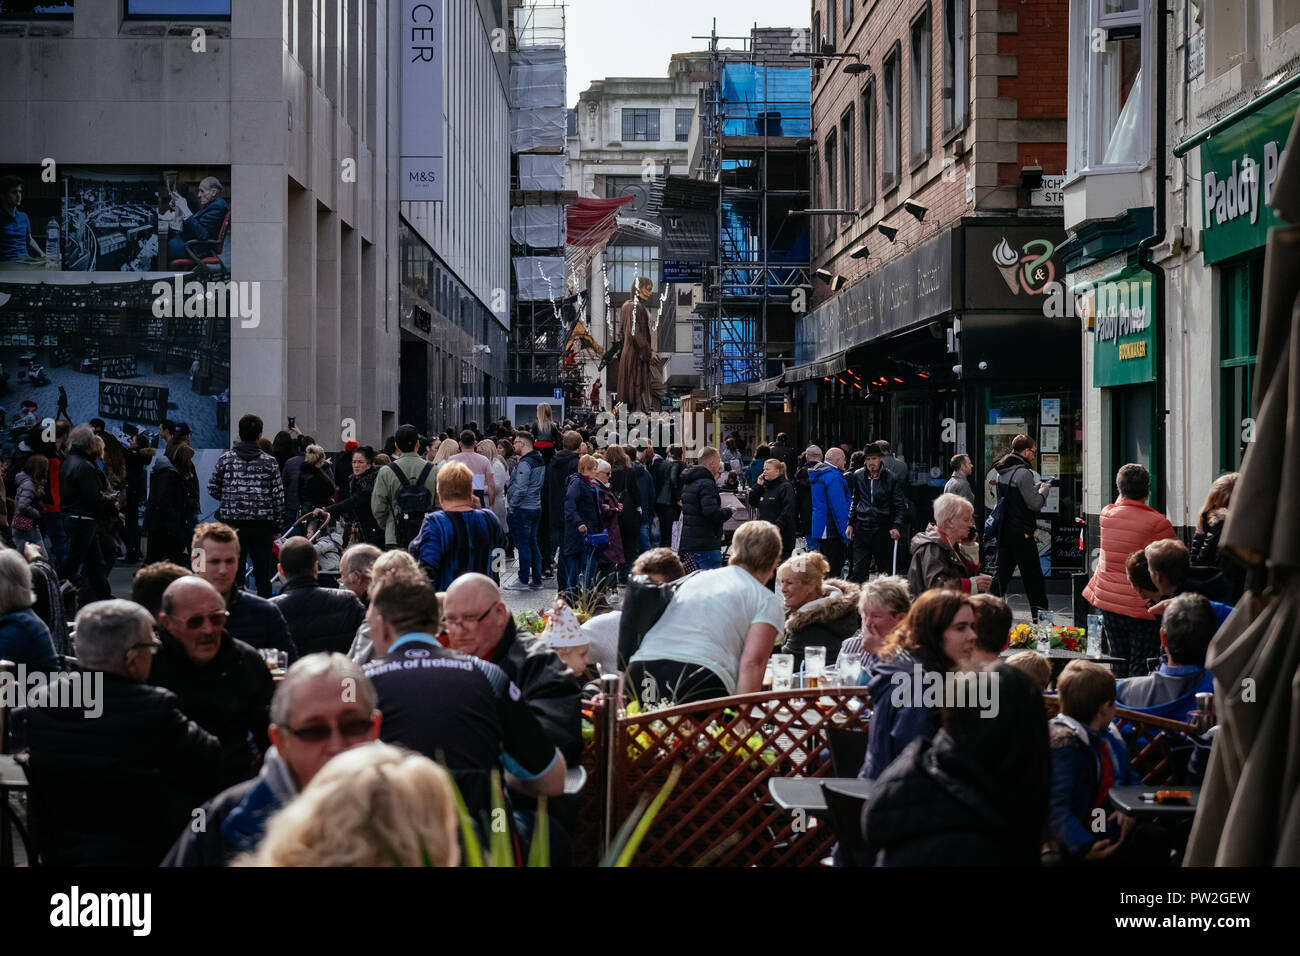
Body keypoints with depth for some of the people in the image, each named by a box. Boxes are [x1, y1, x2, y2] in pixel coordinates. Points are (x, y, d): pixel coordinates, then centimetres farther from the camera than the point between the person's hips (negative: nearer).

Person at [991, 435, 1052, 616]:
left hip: (1004, 531, 8)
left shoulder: (1003, 471, 12)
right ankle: (1040, 616, 2)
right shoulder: (1022, 472, -16)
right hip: (1021, 533, -8)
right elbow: (1034, 504, -17)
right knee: (1033, 576, -1)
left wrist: (1034, 488, 18)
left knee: (1002, 574, 12)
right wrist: (1043, 491, 0)